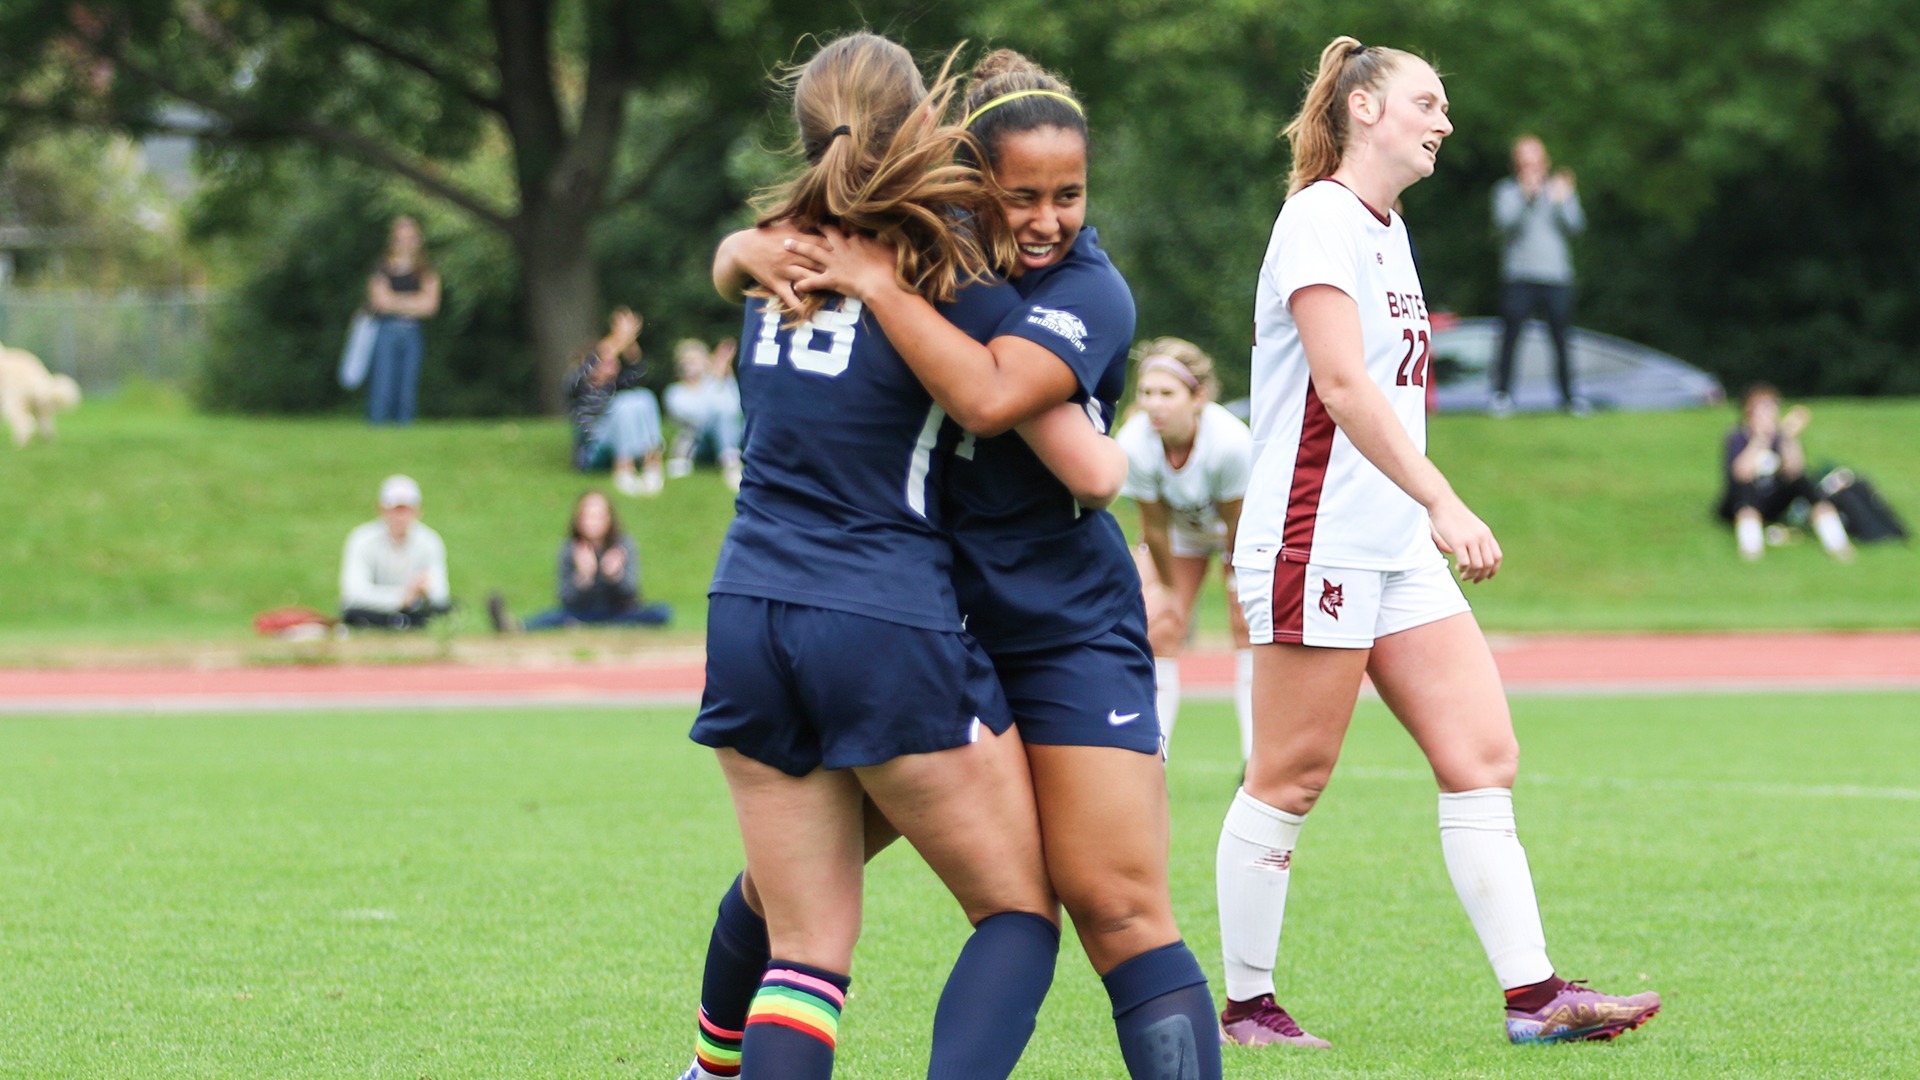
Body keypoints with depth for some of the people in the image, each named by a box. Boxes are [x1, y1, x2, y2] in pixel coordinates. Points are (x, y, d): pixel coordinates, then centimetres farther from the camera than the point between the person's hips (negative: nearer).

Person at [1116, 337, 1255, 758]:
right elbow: (1154, 526, -19)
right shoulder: (1135, 445, -34)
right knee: (1157, 631, -7)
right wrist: (1167, 586, -7)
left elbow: (1235, 522, -22)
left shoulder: (1231, 441, -39)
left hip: (1243, 525, -2)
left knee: (1248, 626, -11)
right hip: (1177, 529, 2)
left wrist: (1239, 578, -9)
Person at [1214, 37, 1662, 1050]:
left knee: (1482, 754, 1)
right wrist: (1445, 506, -25)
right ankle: (1245, 1004, 6)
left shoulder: (1387, 229, 18)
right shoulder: (1320, 217, -11)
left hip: (1398, 549, 9)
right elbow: (1344, 385, -21)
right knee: (1289, 778, -3)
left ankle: (1531, 993, -2)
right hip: (1318, 541, -9)